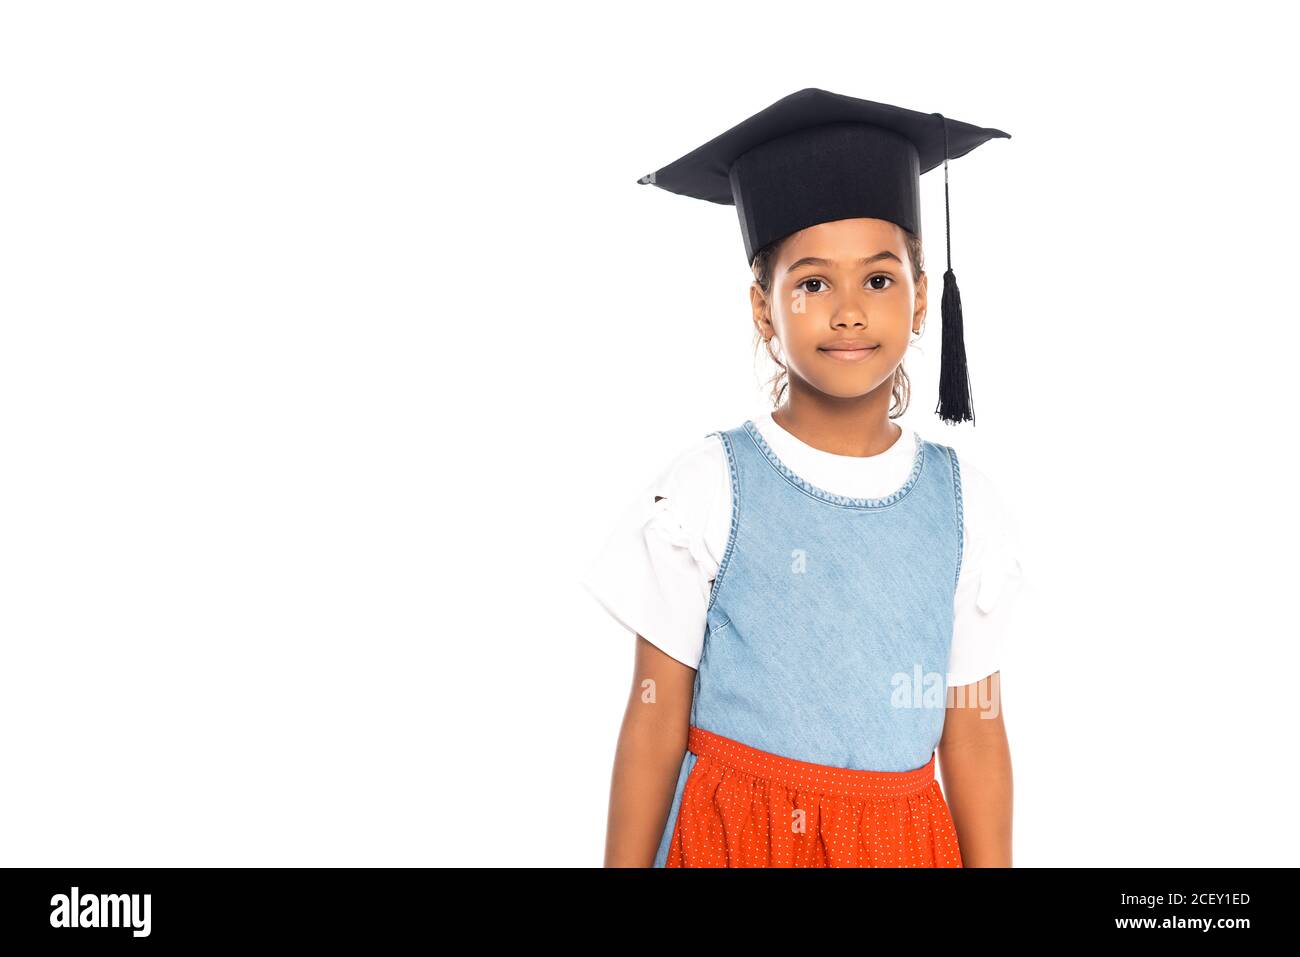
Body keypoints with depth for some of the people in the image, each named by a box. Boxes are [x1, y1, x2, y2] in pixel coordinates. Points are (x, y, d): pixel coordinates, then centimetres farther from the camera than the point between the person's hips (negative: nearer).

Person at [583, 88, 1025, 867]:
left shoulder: (965, 504, -2)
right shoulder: (706, 490, -10)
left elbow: (975, 732, 2)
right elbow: (656, 719, -6)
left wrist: (992, 863, 2)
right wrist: (626, 861, -4)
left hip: (906, 838, 2)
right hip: (733, 832, -2)